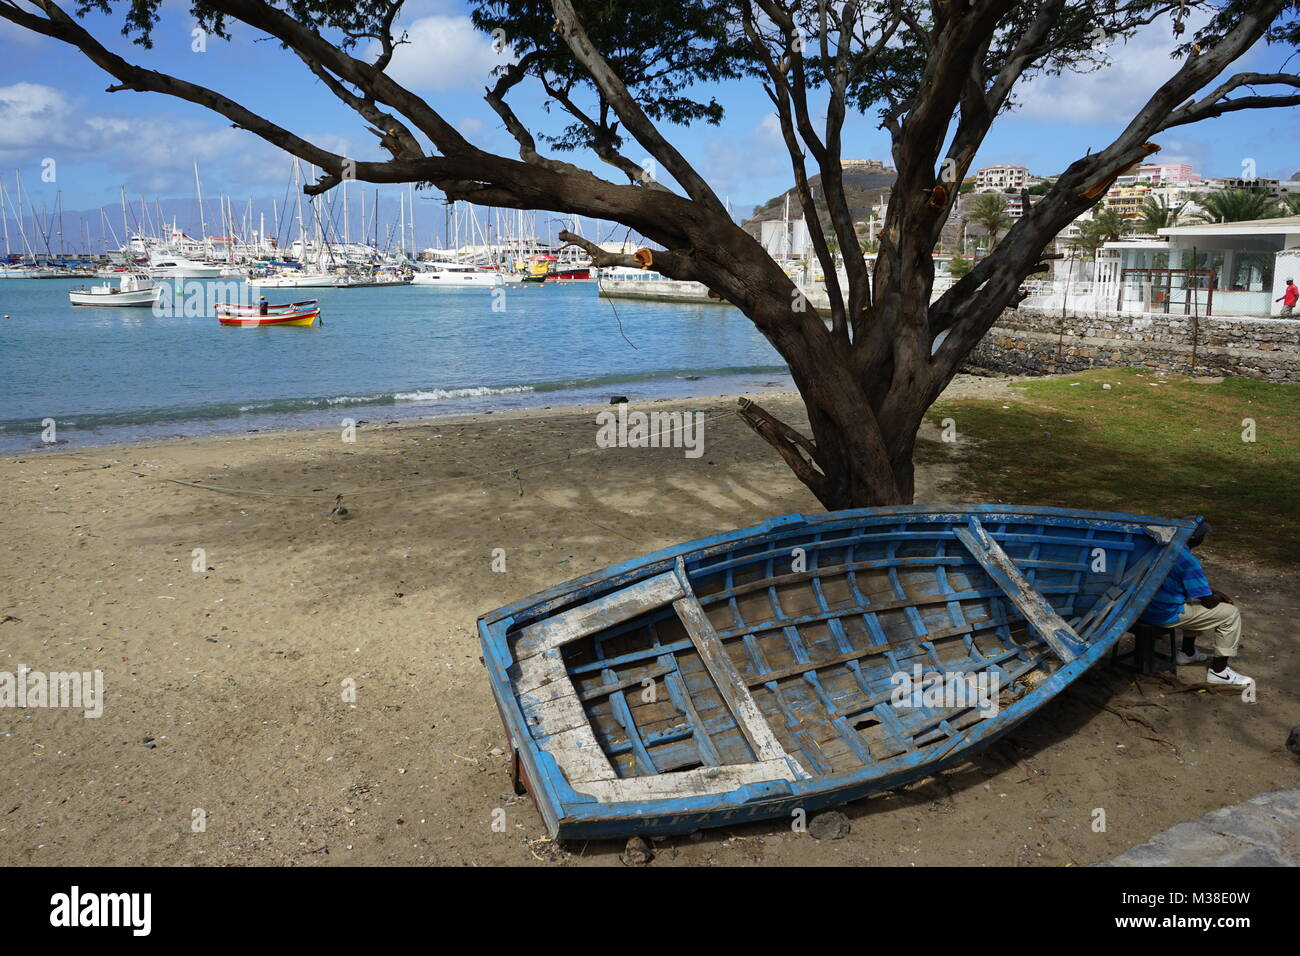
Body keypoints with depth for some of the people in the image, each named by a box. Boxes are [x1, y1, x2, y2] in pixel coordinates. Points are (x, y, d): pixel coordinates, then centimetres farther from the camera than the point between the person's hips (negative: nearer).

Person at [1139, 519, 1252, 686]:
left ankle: (1187, 652, 41)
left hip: (1143, 609, 9)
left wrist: (1214, 592, 19)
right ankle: (1218, 671, 8)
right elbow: (1209, 602, -13)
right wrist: (1218, 597, 9)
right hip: (1166, 615, -9)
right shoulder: (1188, 561, -23)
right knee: (1231, 614, 1)